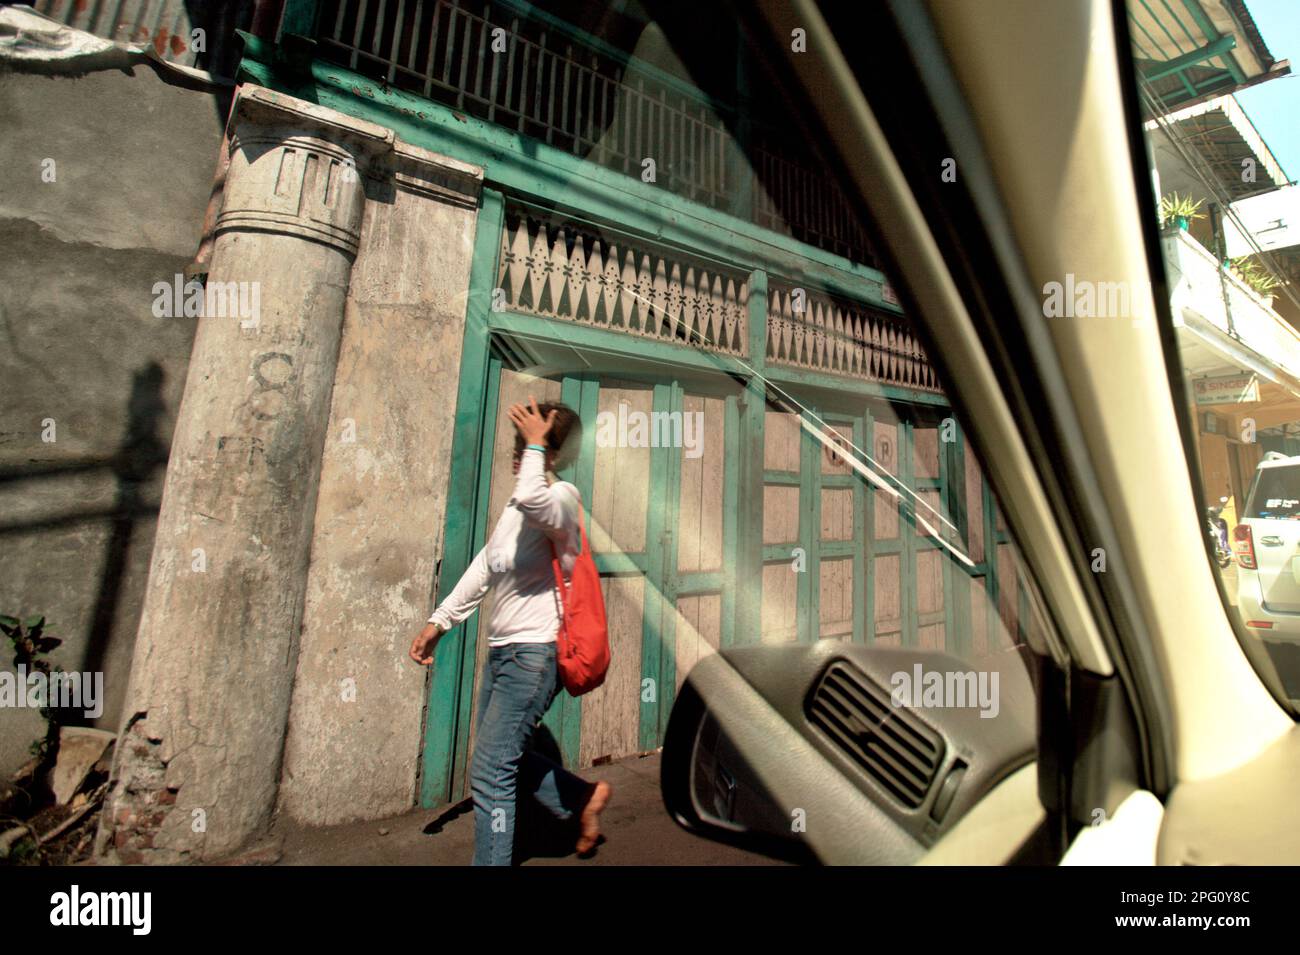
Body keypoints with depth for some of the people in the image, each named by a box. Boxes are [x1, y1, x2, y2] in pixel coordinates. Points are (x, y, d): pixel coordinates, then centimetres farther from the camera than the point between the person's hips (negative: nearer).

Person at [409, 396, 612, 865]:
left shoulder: (562, 496, -16)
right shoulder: (518, 503, 12)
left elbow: (532, 498, -42)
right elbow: (484, 568, 17)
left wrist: (535, 445, -25)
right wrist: (439, 622, 17)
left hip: (534, 654, -10)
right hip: (502, 650, 10)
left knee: (490, 771, -2)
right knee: (503, 757, 19)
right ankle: (584, 798, 36)